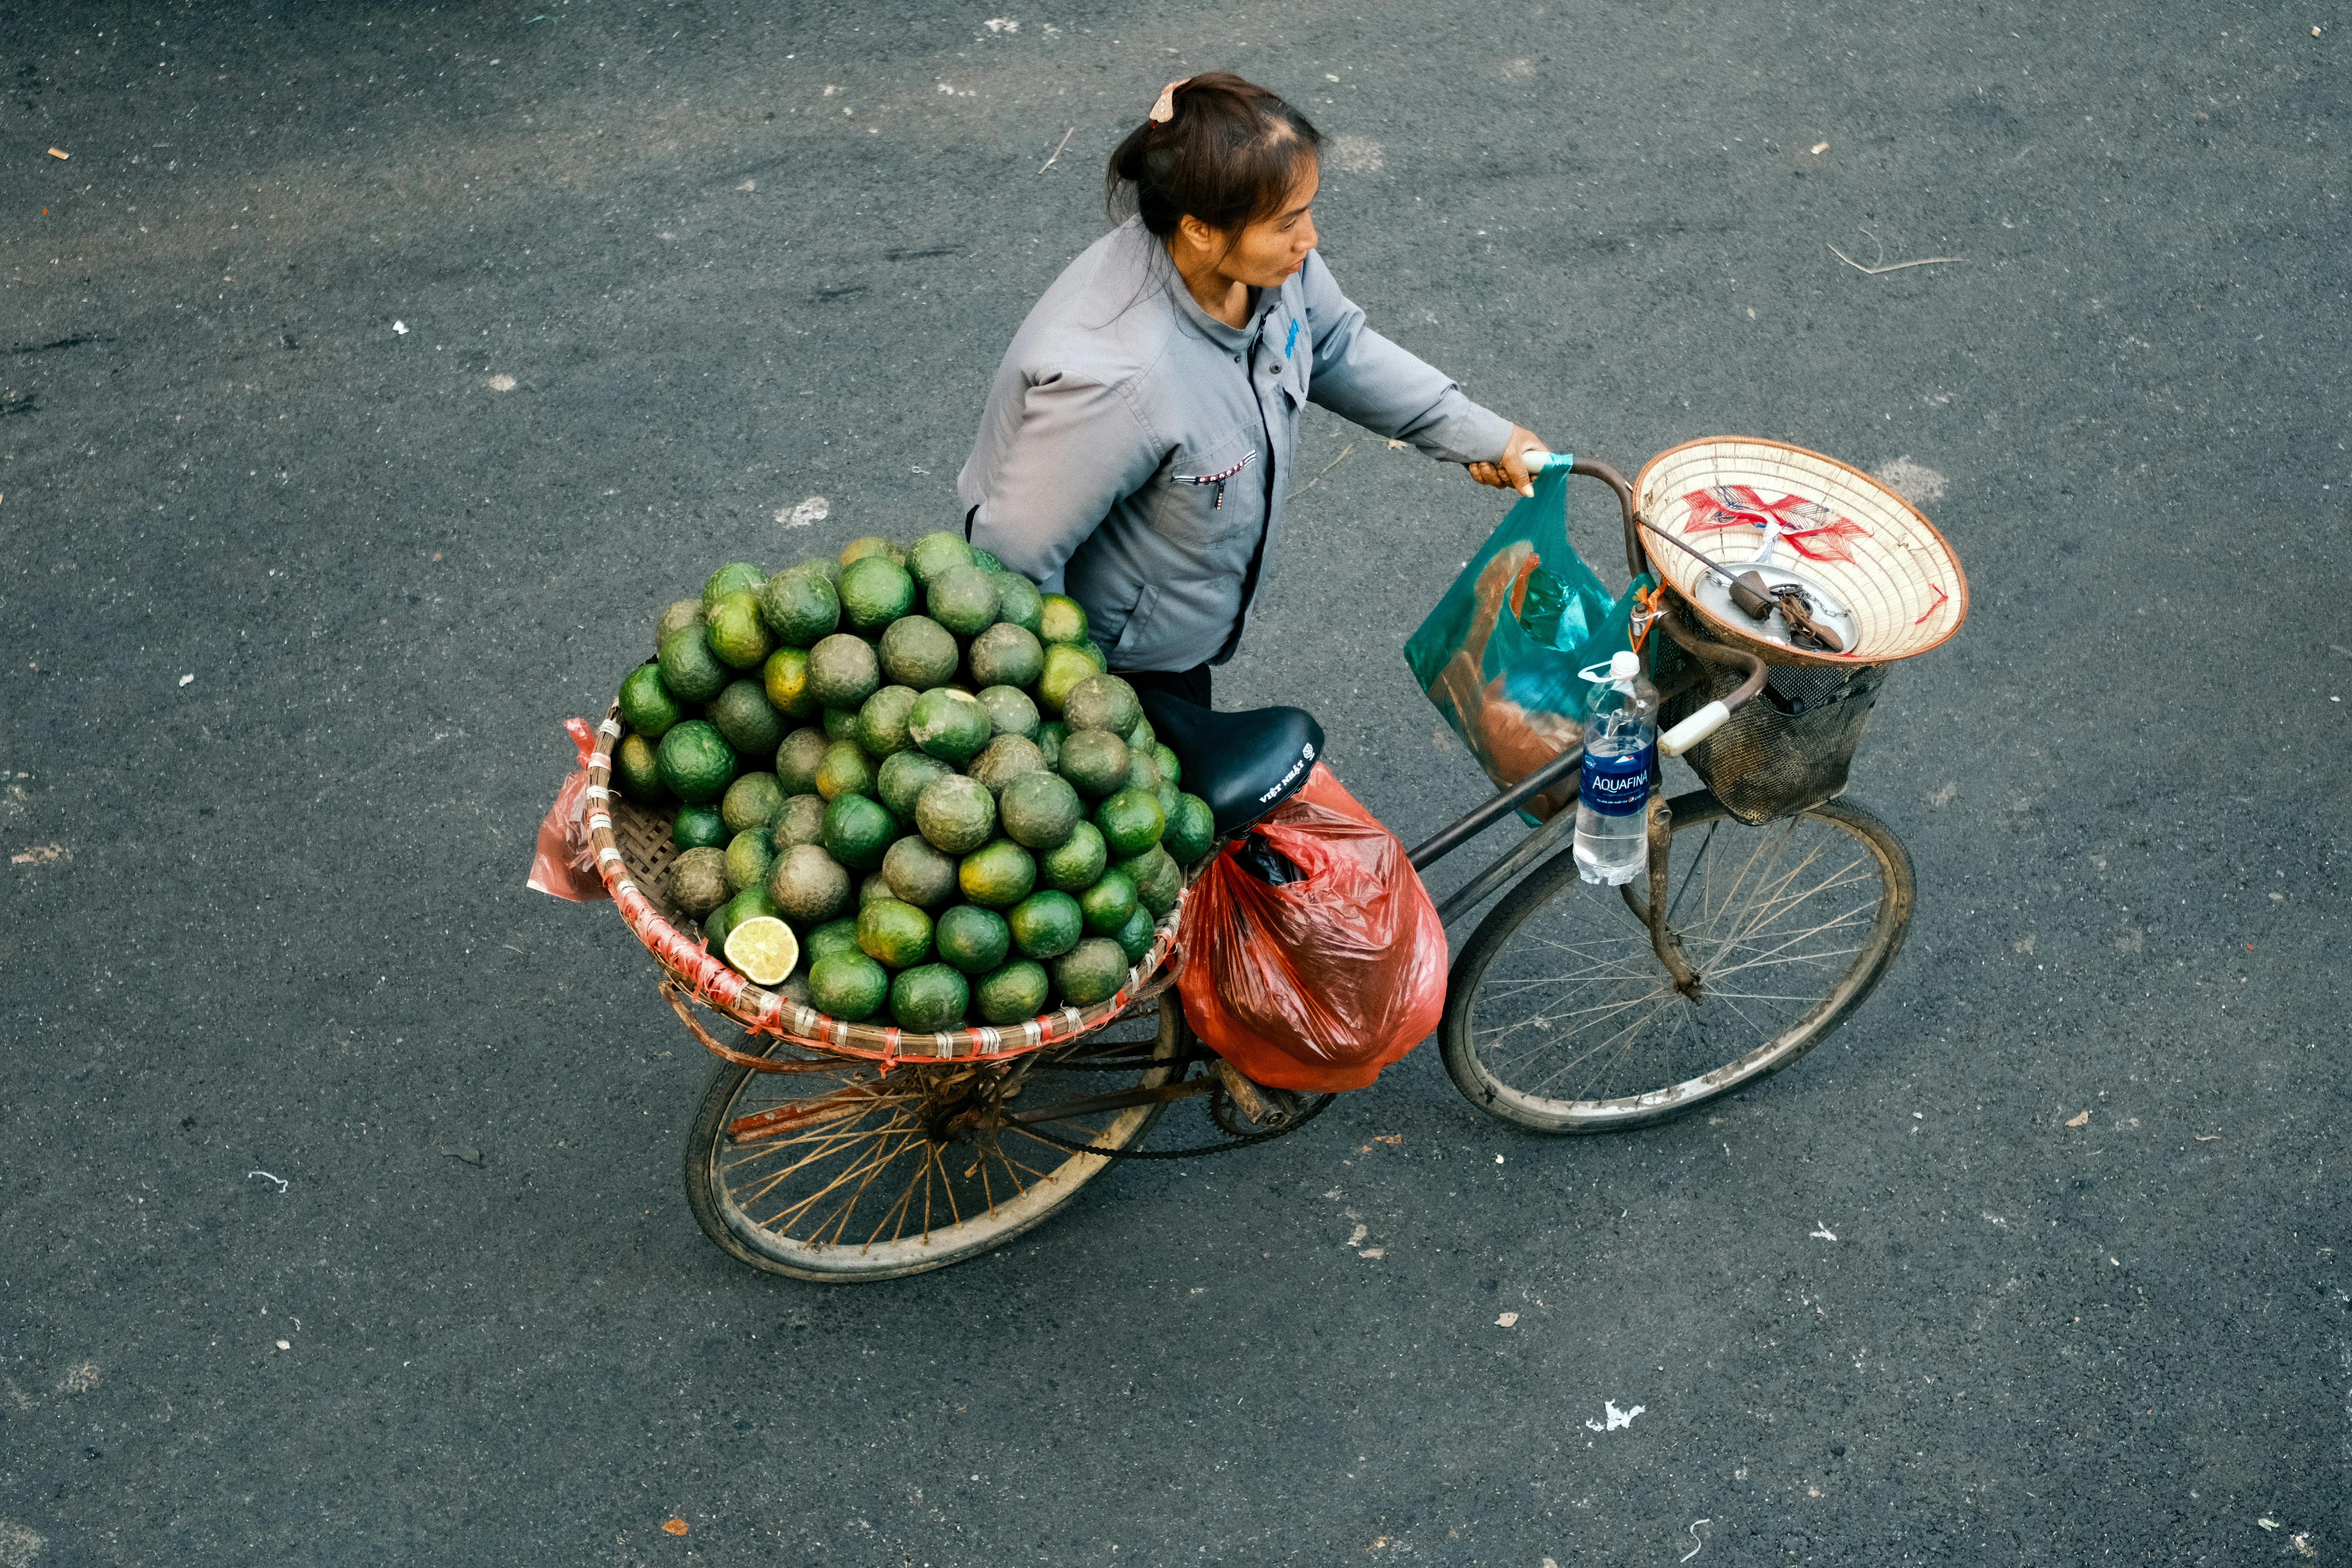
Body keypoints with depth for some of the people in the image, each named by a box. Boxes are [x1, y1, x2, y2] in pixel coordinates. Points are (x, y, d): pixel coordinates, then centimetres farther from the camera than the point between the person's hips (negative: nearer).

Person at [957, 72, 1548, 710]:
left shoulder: (1263, 261, -20)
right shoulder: (1118, 379, -44)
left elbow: (1336, 347, 4)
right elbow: (1014, 560, -33)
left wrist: (1481, 436, 3)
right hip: (1108, 664, -7)